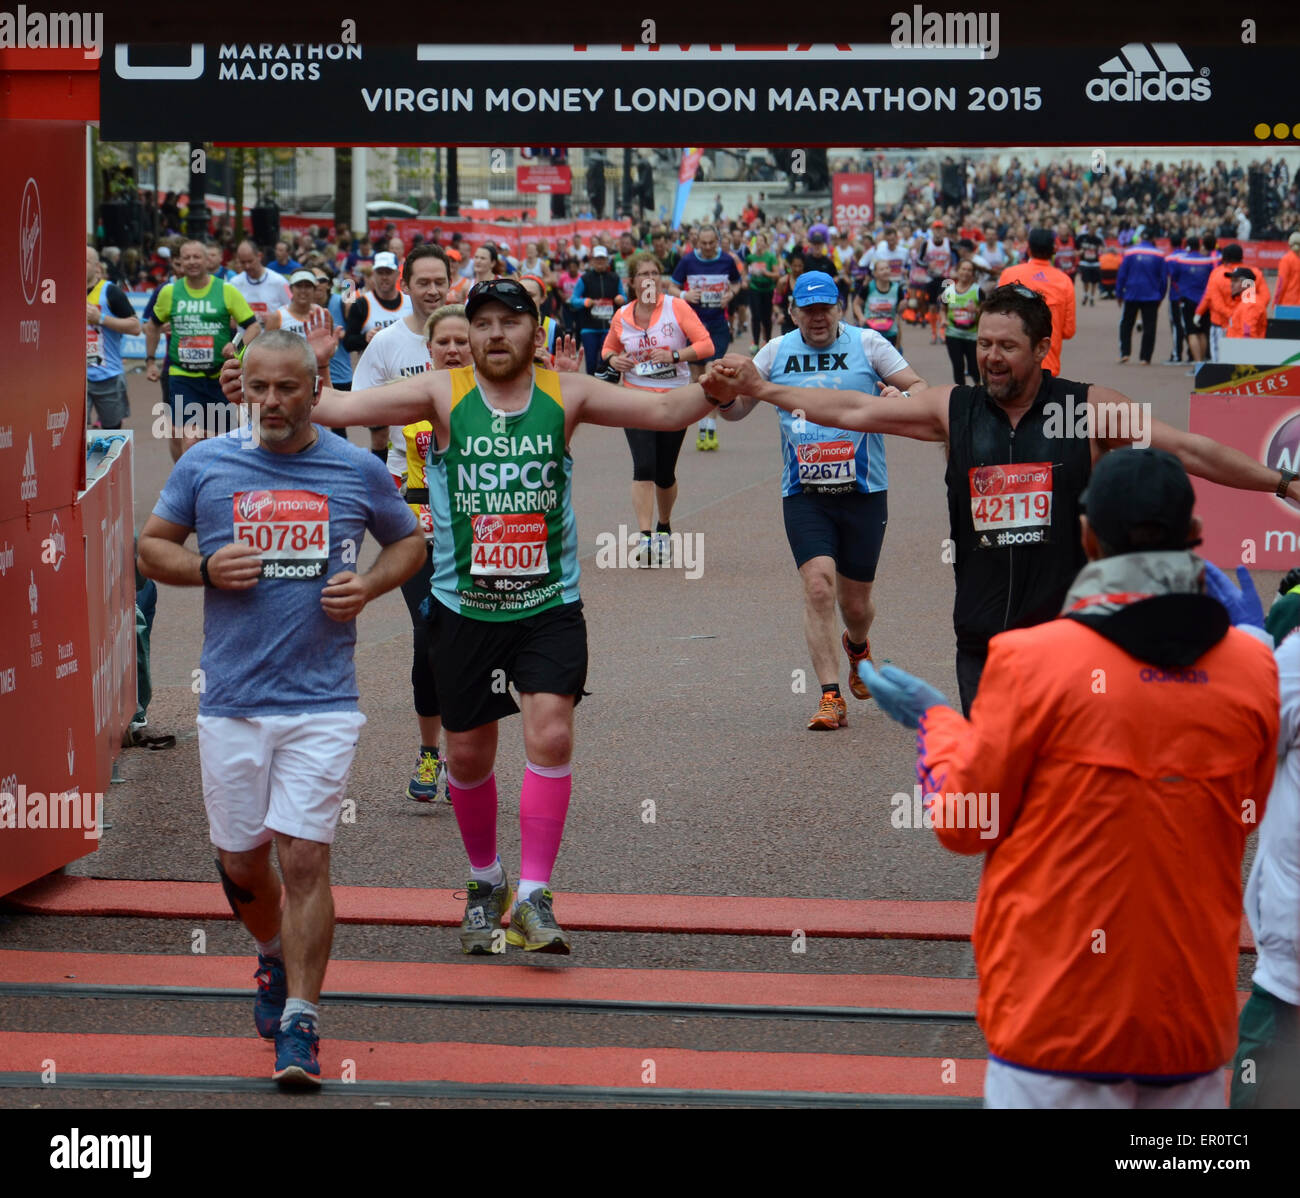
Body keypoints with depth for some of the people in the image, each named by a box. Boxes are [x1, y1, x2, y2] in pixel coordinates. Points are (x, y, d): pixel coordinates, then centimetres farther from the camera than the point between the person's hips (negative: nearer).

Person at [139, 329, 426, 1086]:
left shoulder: (358, 471, 3)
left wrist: (369, 585, -3)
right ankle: (274, 956, 41)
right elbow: (153, 545, 13)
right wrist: (205, 568, -8)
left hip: (322, 703, -2)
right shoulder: (206, 465, 3)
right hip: (231, 703, 2)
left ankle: (301, 1020, -3)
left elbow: (409, 540, 17)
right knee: (241, 862, 10)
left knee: (305, 858, -10)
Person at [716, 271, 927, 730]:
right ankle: (831, 697, -14)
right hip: (803, 495, 1)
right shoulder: (777, 351, 6)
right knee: (818, 586, -18)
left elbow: (918, 387, 2)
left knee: (855, 603, 8)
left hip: (863, 491, 0)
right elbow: (737, 409, 11)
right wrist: (724, 393, -13)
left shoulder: (866, 343, 1)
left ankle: (857, 646, 45)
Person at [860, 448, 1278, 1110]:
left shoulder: (1033, 661, -12)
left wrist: (936, 724, 16)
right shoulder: (1252, 667, -1)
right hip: (1195, 1017, 3)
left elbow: (966, 825, -1)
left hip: (1060, 1011, -3)